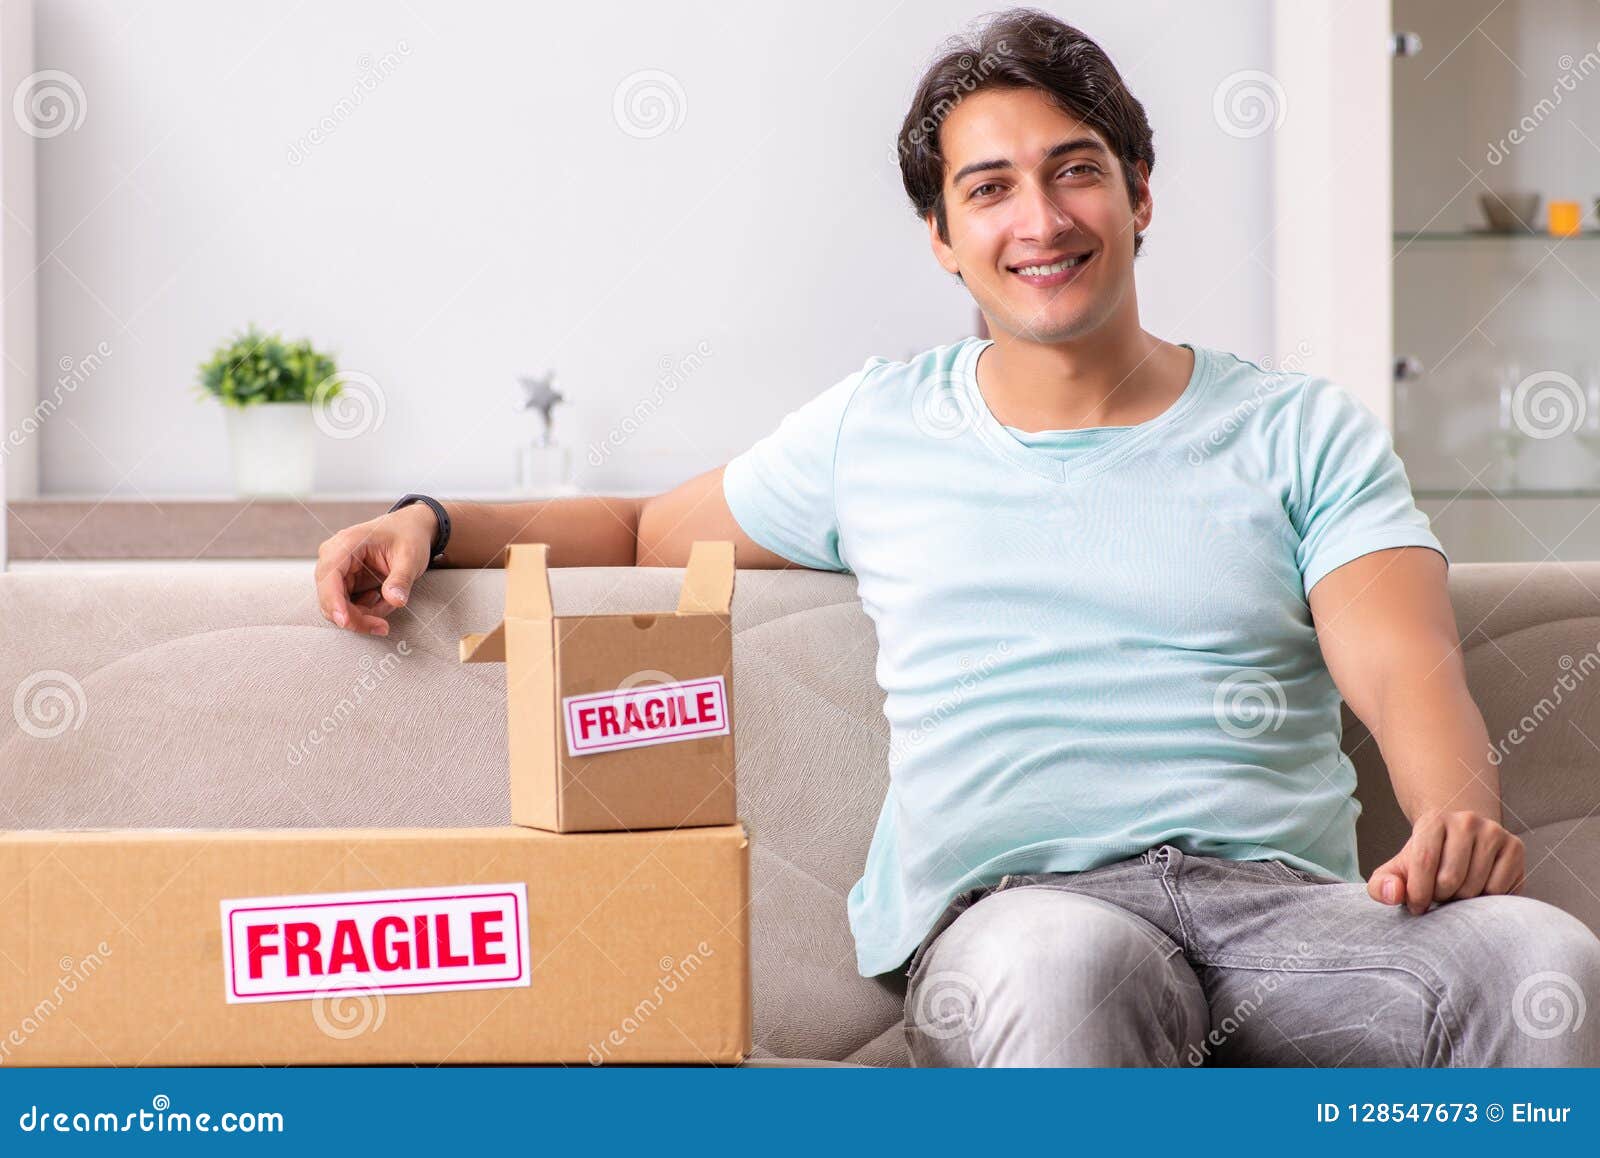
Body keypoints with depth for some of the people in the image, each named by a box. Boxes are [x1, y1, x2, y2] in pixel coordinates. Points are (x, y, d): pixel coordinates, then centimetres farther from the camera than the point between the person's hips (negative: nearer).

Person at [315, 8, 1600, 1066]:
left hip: (1286, 898, 1)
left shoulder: (1302, 431, 17)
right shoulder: (875, 427, 22)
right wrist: (435, 524, 18)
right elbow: (649, 529, 35)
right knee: (1066, 960, -42)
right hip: (1013, 912, -1)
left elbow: (1405, 669, 3)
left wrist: (1461, 818, -21)